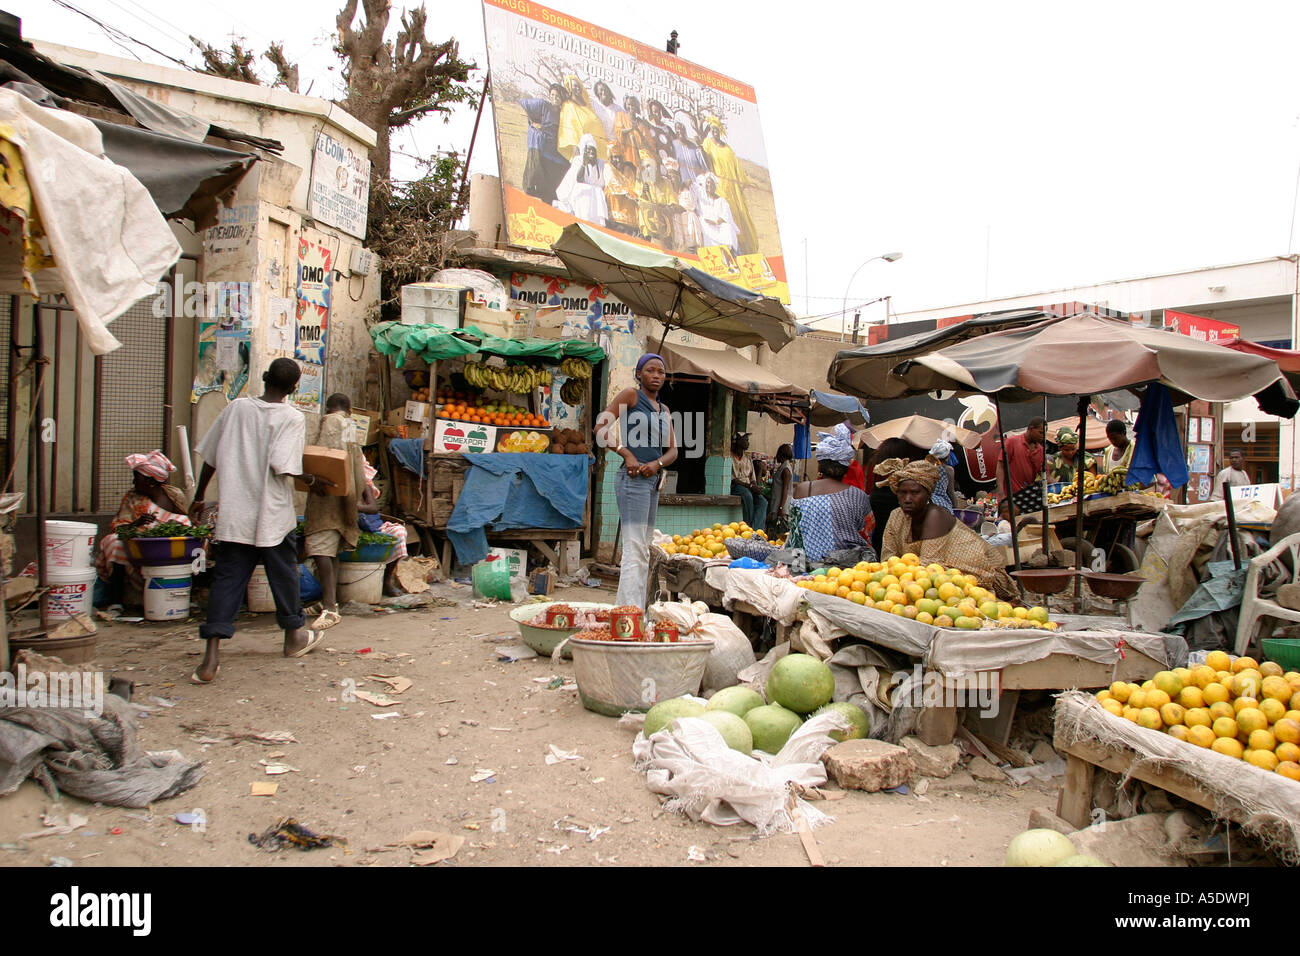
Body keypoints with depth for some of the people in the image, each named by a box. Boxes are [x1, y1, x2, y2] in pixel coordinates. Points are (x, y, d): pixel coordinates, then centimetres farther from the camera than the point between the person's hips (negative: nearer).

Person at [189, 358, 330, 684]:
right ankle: (294, 636, 33)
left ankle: (211, 657, -6)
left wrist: (199, 497, 19)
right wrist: (313, 481, -2)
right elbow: (282, 466, -19)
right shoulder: (292, 418, -8)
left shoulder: (236, 408, 4)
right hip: (273, 515, -3)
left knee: (227, 578, 3)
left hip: (234, 515, 3)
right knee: (283, 574, 15)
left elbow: (210, 458, 8)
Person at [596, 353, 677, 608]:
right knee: (635, 550, -13)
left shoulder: (664, 410, 18)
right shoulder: (630, 395, -2)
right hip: (633, 479, -8)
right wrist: (627, 454, -18)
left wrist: (658, 463, -7)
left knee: (643, 552, 12)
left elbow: (672, 450, 14)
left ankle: (627, 609, 19)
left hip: (653, 480, 9)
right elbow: (601, 428, -9)